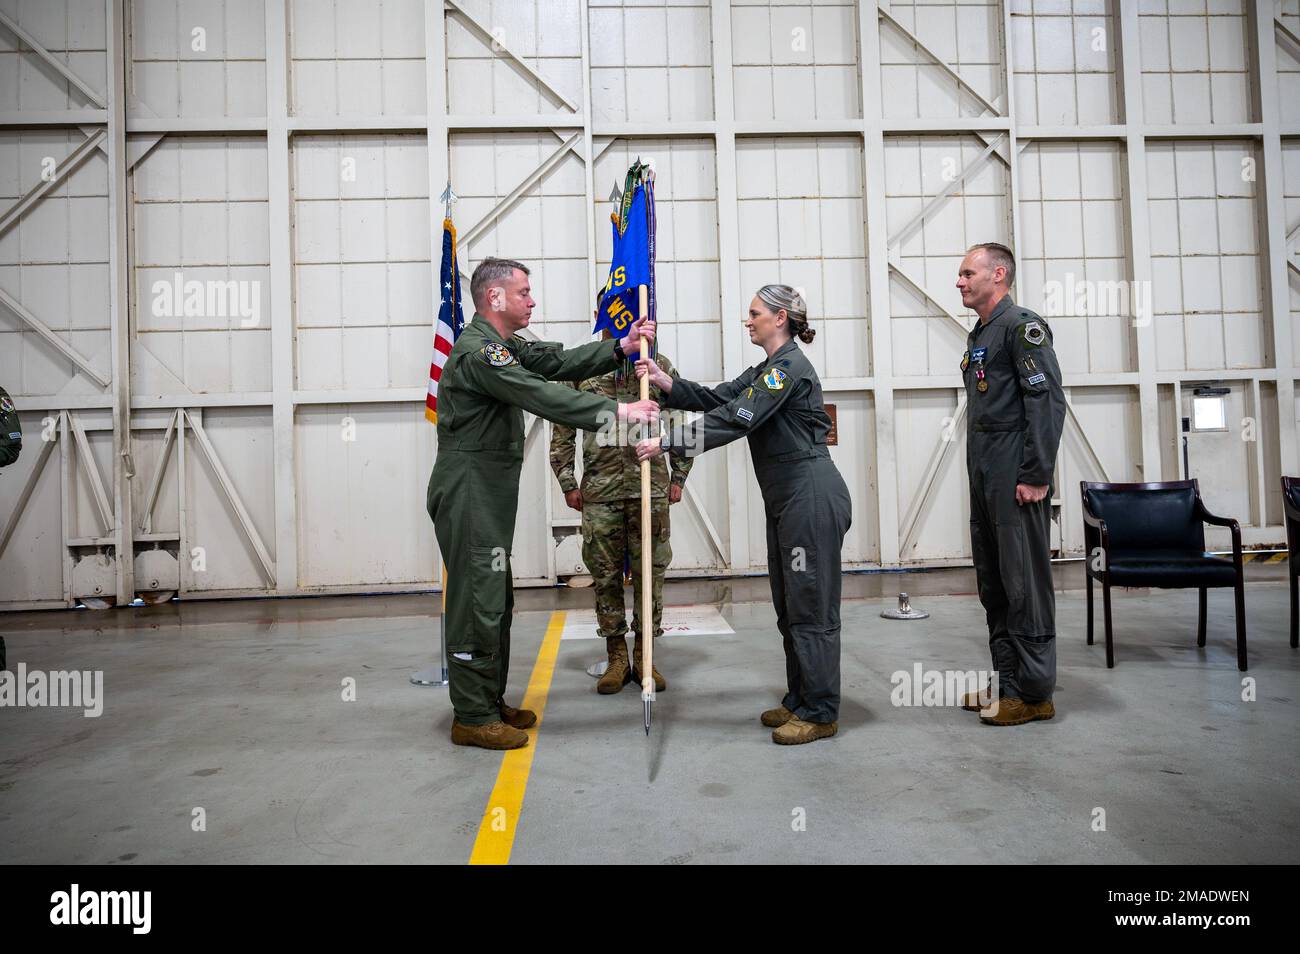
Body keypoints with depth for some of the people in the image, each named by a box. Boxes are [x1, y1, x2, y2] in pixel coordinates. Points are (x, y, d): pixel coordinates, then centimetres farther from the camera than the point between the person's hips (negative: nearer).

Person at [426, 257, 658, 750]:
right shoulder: (478, 350, -17)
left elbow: (558, 362, 10)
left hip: (488, 493, 11)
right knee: (478, 600, -4)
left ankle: (489, 702, 26)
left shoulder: (502, 346, 17)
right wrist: (618, 410, -24)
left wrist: (622, 347, 1)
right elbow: (543, 396, -25)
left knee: (495, 599, 15)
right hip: (468, 492, -11)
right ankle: (472, 718, 7)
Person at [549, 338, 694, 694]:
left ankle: (645, 655, 18)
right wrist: (568, 484, 3)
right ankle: (617, 658, 18)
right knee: (605, 575, 5)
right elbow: (563, 431, 8)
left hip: (651, 487, 0)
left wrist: (678, 477, 6)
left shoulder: (660, 365, 6)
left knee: (650, 572, 4)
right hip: (599, 490, 0)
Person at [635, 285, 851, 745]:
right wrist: (663, 381, -3)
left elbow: (735, 420, -23)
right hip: (785, 500, 11)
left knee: (811, 606, -2)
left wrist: (665, 443, -22)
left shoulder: (789, 367, -15)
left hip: (812, 496, -10)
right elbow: (715, 399, 10)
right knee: (789, 605, 15)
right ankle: (799, 701, 27)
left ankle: (821, 713, 9)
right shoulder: (765, 370, 18)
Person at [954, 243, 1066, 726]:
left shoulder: (1022, 326, -8)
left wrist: (1036, 477, -19)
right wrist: (979, 477, 17)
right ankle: (1007, 681, 23)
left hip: (1015, 478, -10)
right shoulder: (979, 336, 20)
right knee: (993, 584, 13)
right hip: (984, 479, 10)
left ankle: (1034, 693, 5)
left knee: (1025, 583, -4)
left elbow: (1049, 401, -16)